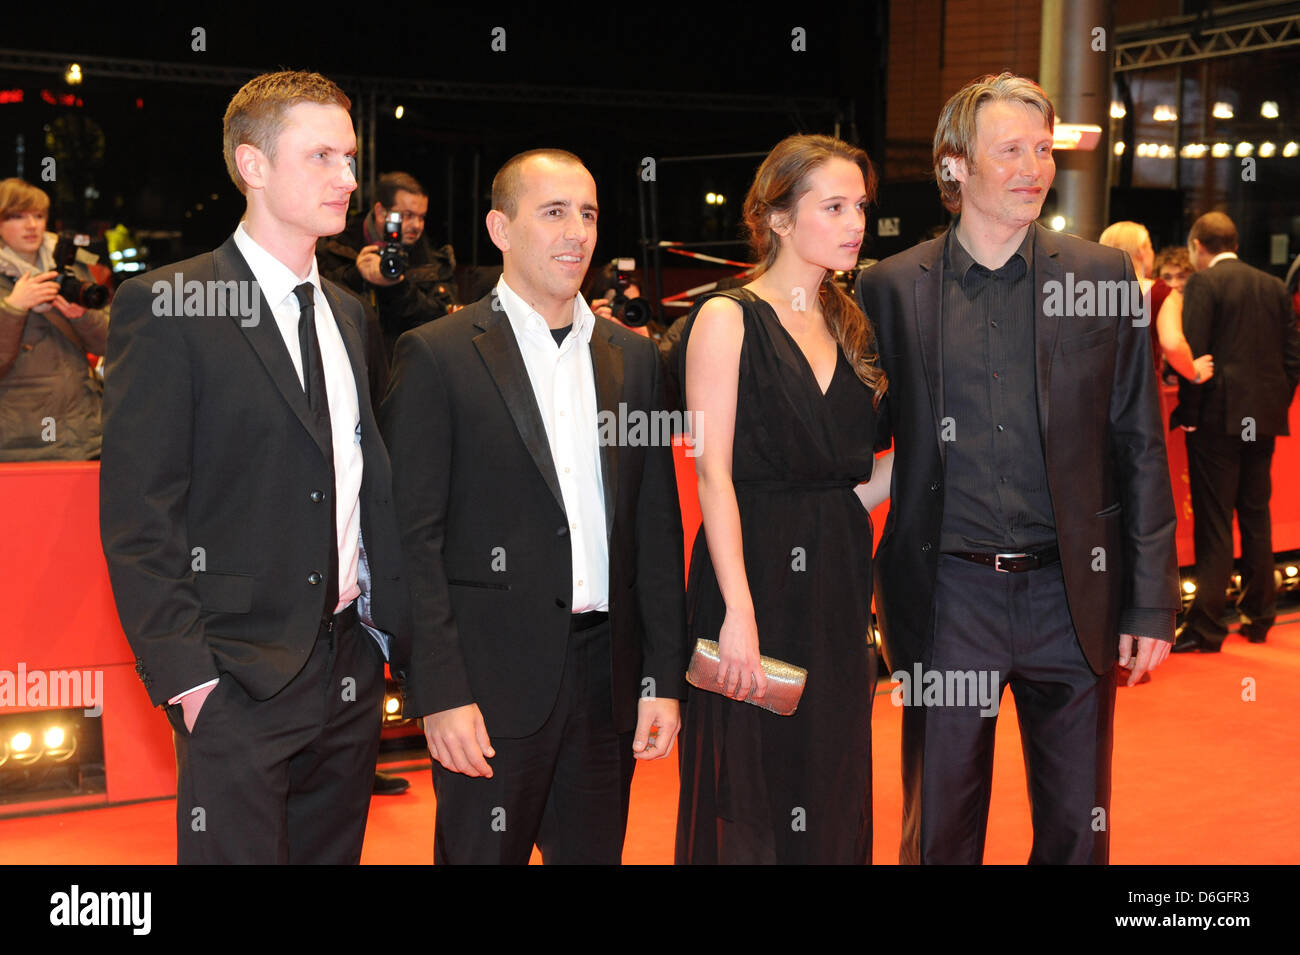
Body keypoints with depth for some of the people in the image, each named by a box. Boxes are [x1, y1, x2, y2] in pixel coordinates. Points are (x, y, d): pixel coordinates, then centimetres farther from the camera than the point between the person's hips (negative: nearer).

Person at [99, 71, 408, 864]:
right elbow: (136, 519, -12)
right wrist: (186, 675, -16)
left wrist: (393, 626, 8)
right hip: (241, 679, -6)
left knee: (335, 849, 15)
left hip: (353, 669, 7)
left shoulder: (347, 313, 13)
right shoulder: (166, 306, -9)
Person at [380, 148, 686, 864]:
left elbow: (657, 528, 10)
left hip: (607, 679, 5)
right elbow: (413, 537, -7)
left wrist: (664, 677, 5)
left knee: (596, 849, 13)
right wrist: (439, 693, -13)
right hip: (492, 684, -4)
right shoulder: (437, 356, -4)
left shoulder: (633, 357, 10)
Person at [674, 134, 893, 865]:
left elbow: (854, 486, 13)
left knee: (833, 796, 12)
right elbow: (714, 474, -13)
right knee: (750, 807, 1)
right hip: (756, 577, -6)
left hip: (839, 585, 6)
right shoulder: (729, 319, -5)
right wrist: (739, 614, -21)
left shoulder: (849, 328, 13)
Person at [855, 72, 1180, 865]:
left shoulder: (1104, 277, 2)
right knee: (940, 831, 10)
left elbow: (1140, 449, 3)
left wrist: (1152, 603, -1)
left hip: (1074, 595, 1)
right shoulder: (892, 287, 1)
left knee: (1077, 828, 12)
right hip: (948, 598, 0)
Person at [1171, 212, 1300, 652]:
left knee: (1213, 522, -4)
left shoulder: (1204, 283, -8)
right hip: (1264, 418, 6)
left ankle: (1205, 626, -2)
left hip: (1219, 417, -6)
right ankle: (1258, 615, 23)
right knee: (1256, 516, 15)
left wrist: (1188, 413, -8)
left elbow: (1192, 352, -15)